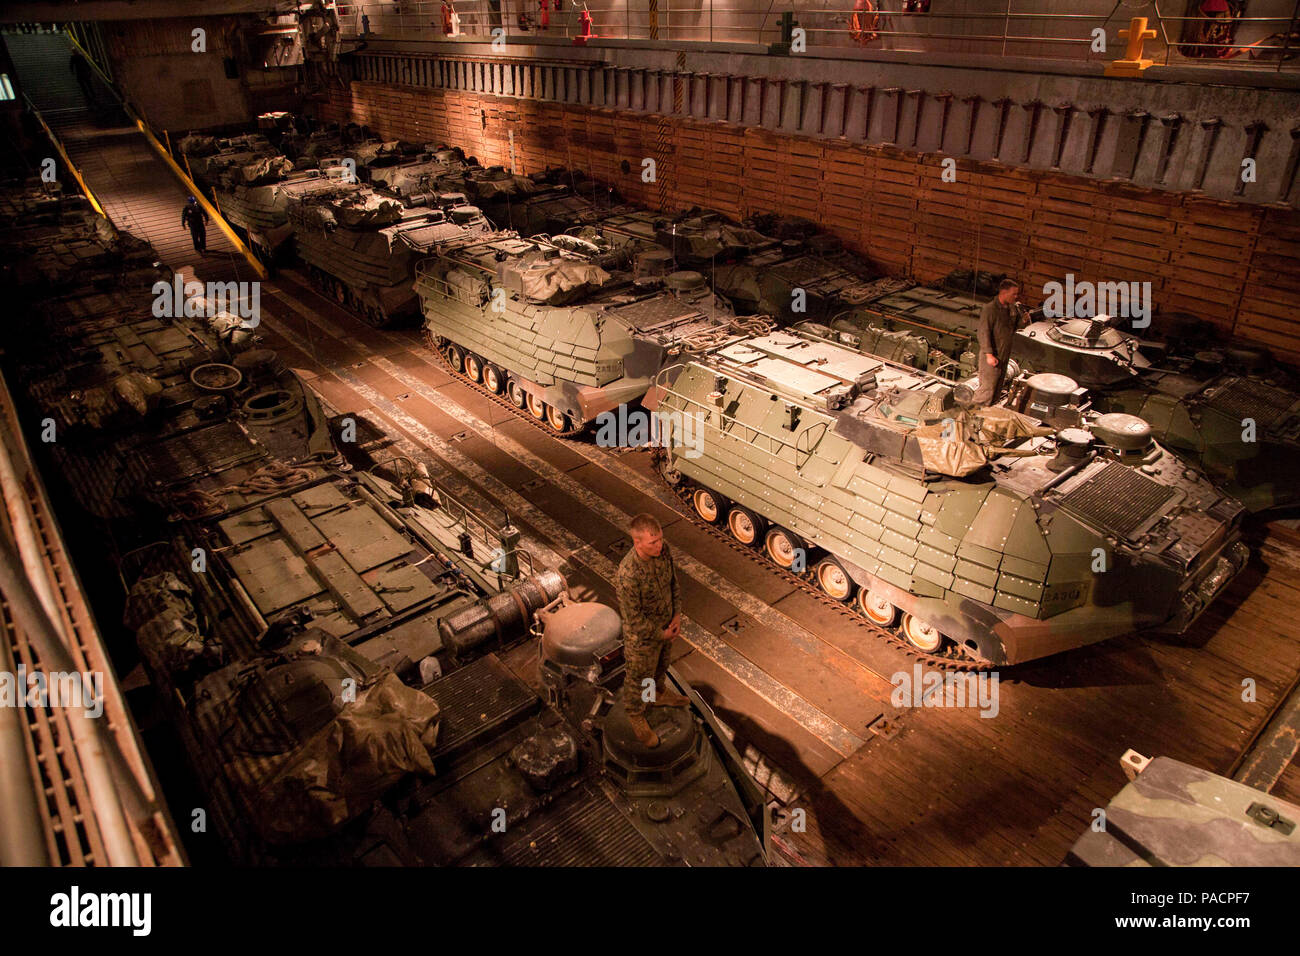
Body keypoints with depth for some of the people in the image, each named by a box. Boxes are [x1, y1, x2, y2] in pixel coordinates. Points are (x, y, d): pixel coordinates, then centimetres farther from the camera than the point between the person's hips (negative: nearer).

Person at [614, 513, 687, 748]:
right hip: (642, 635, -6)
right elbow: (633, 618, -28)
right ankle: (636, 715, 48)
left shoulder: (664, 550, -19)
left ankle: (659, 694, 63)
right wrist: (660, 633, -16)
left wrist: (677, 616, -5)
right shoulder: (627, 574, -40)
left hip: (666, 625, 6)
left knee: (661, 665, 33)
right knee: (639, 676, 20)